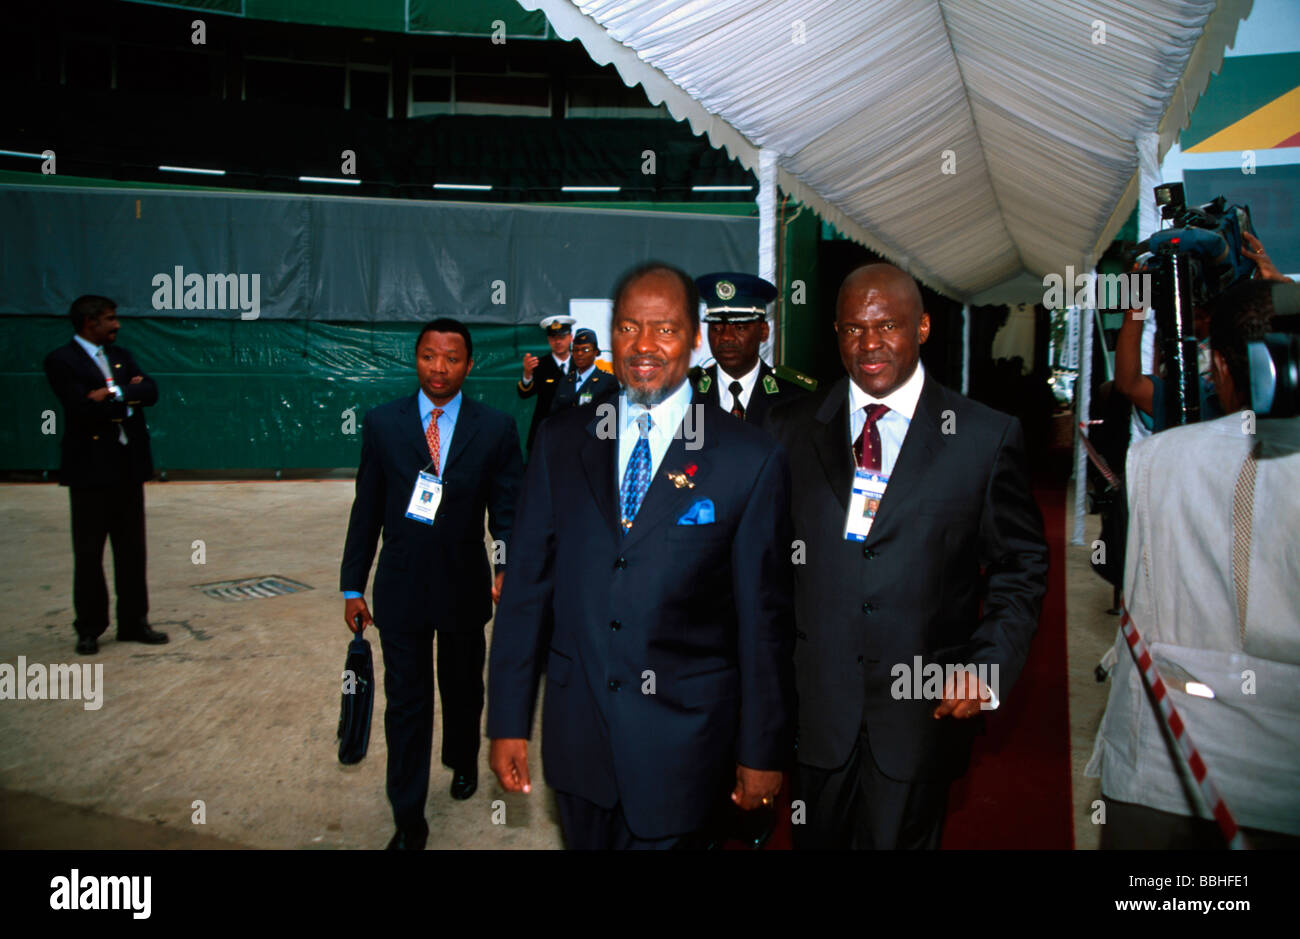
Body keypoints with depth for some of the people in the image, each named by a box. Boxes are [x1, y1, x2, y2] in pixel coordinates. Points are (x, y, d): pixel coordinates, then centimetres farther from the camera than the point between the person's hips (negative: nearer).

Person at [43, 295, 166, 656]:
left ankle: (134, 622, 19)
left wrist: (114, 394, -14)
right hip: (91, 468, -6)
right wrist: (127, 395, -9)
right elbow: (83, 409, -19)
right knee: (89, 554, 5)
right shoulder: (61, 361, -7)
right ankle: (89, 629, 16)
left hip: (129, 466, 6)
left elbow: (150, 392, 0)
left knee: (132, 550, 10)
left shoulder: (120, 355, 13)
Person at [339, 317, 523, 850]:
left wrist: (508, 566, -21)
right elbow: (367, 508, 1)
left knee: (463, 689, 21)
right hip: (401, 588, 0)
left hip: (465, 587, 1)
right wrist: (353, 586, 2)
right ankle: (408, 822, 17)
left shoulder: (495, 428, -6)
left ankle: (462, 762, 50)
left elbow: (508, 507, -5)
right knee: (405, 703, 4)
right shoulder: (382, 423, -2)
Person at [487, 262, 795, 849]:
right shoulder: (560, 441, 1)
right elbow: (526, 584, 2)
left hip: (682, 743, -3)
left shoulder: (751, 459, -8)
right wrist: (507, 721, 1)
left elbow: (764, 617, -5)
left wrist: (763, 751, -1)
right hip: (575, 732, 3)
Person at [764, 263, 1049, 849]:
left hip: (925, 710, -1)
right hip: (814, 707, 2)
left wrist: (988, 664, -9)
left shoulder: (988, 437, -3)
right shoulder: (789, 429, 2)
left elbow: (1021, 564, 3)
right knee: (817, 838, 16)